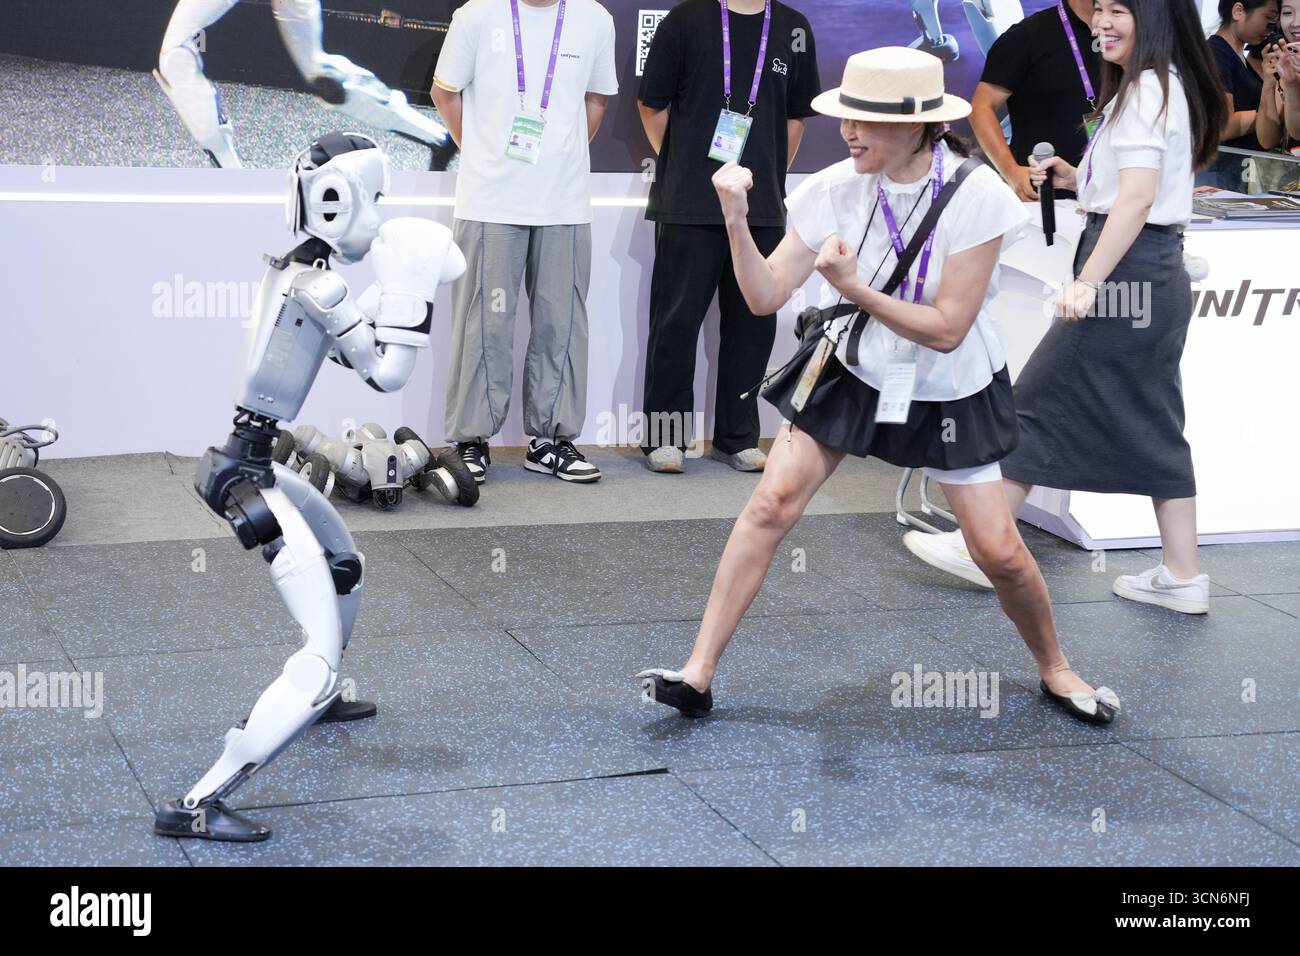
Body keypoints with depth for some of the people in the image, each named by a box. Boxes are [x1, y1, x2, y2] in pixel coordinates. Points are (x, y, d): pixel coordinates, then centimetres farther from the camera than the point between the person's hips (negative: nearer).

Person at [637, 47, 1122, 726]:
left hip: (948, 395, -2)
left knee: (999, 552, -3)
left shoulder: (977, 197, -22)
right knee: (771, 503, -11)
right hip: (852, 371, 2)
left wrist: (854, 288, -29)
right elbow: (766, 295, -12)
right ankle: (698, 675, -6)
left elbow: (947, 329, -22)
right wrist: (736, 220, -26)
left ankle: (1054, 669, 25)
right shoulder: (837, 190, -13)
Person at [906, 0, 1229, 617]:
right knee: (1151, 423, 10)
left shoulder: (1144, 89, -13)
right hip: (1159, 276, 10)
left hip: (1126, 266, -10)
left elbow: (1137, 198, -21)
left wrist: (1088, 282, -25)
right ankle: (1180, 576, 10)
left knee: (1041, 402, -3)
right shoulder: (1171, 86, 18)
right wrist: (1076, 178, 11)